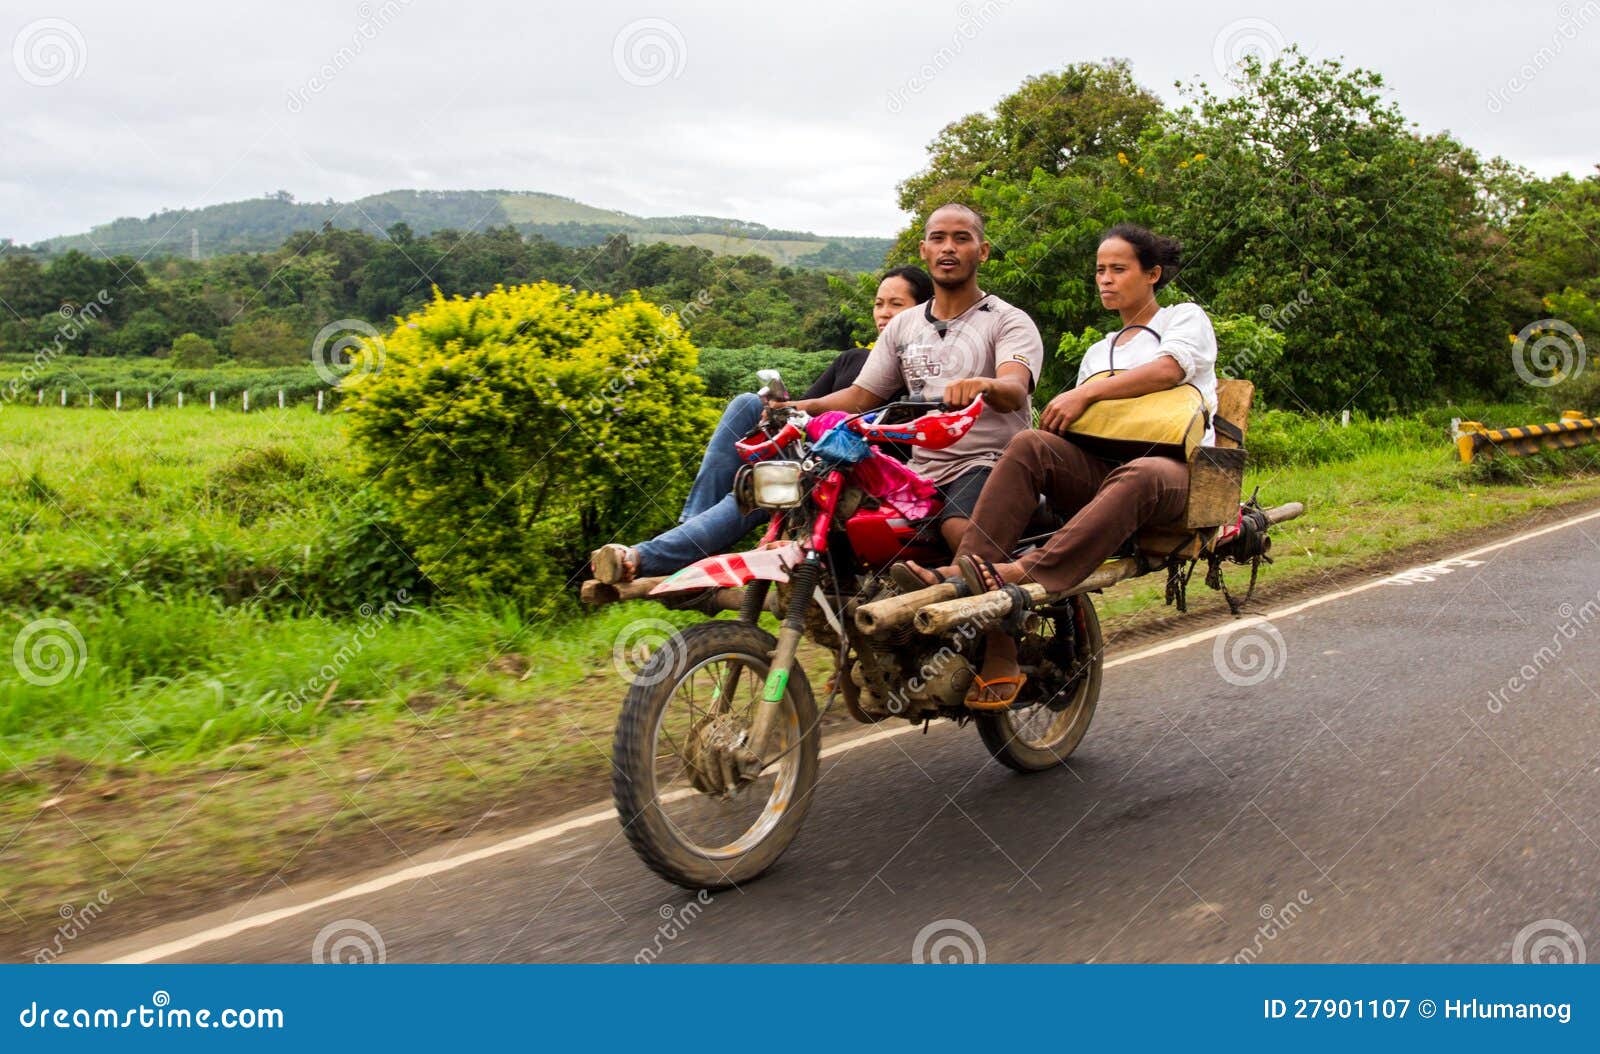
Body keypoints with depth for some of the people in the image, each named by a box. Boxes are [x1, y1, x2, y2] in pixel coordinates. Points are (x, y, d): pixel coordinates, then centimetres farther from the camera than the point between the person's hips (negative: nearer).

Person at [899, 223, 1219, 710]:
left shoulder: (1187, 318, 17)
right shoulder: (1098, 352, 33)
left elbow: (1168, 369, -6)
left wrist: (1087, 392, -12)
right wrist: (1062, 415, 2)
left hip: (1177, 472, -4)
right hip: (1096, 471, 5)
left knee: (1139, 476, -42)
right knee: (1030, 444, -28)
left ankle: (1025, 575, -59)